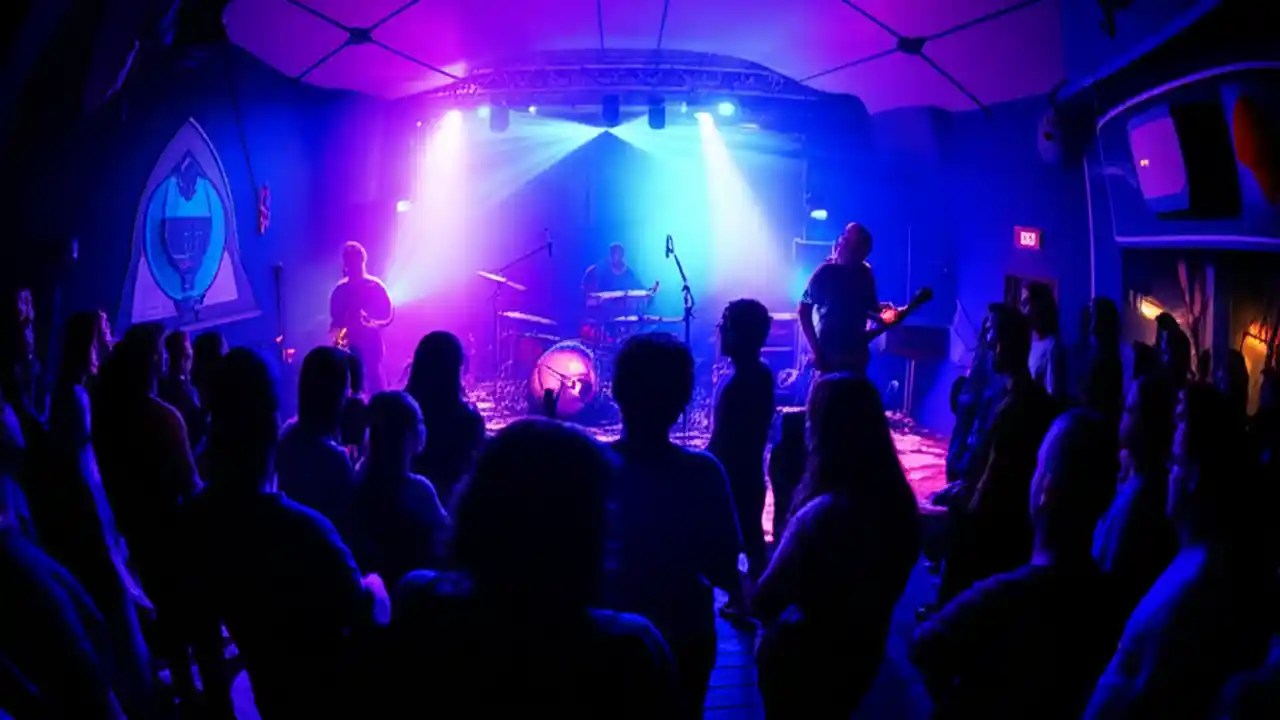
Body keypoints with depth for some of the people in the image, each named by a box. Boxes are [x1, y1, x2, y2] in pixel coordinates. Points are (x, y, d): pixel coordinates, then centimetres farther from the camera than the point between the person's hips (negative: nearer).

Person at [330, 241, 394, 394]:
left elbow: (389, 314, -1)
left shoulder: (375, 286, 1)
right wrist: (338, 333, -7)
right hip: (348, 344, 3)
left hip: (371, 342, -3)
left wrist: (373, 325, -18)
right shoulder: (340, 290, 10)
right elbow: (335, 317, 13)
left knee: (374, 379, -9)